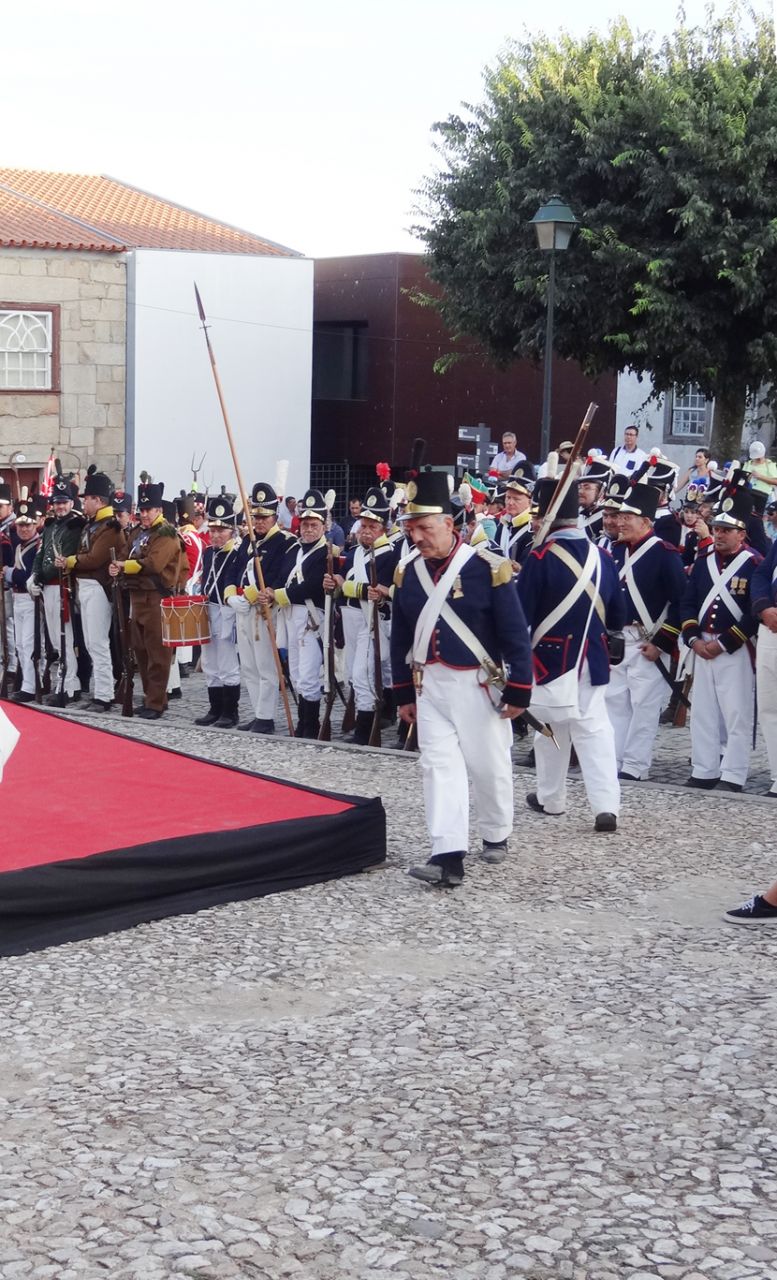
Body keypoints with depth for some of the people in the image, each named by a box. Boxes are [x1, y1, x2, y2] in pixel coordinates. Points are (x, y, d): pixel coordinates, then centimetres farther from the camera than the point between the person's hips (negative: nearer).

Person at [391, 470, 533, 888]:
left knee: (488, 765, 8)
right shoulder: (407, 572, 2)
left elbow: (515, 634, -11)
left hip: (478, 684, -4)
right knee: (439, 765, -4)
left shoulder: (487, 568, -14)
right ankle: (447, 857, -8)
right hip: (429, 685, 4)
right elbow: (400, 638, 11)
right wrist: (404, 694, 12)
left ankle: (496, 834, 32)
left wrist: (518, 692, -11)